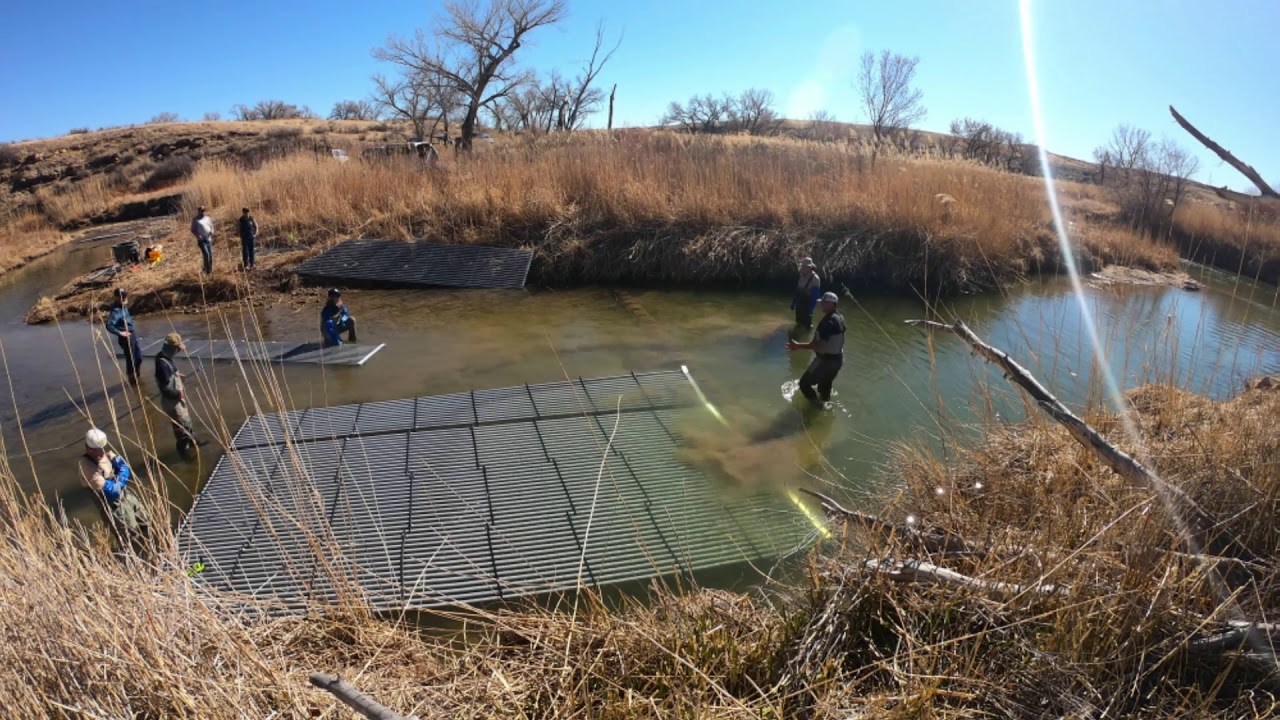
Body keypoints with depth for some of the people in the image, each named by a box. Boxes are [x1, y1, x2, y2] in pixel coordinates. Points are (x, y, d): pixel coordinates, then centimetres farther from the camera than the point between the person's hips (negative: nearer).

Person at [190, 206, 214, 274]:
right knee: (206, 254, -16)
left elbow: (211, 227, 20)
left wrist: (212, 231, -3)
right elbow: (192, 230, 1)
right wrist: (197, 235, -17)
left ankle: (210, 270, 14)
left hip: (209, 239, 5)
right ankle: (207, 270, -11)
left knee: (210, 254, 4)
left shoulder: (208, 218, 13)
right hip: (201, 240, -4)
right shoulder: (195, 220, 1)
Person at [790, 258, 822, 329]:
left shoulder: (815, 279, -19)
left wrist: (810, 308, -22)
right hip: (799, 305, 7)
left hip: (807, 306, -7)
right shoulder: (802, 276, 3)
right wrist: (793, 303, 14)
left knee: (806, 325, 1)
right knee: (799, 324, 17)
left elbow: (815, 295, -20)